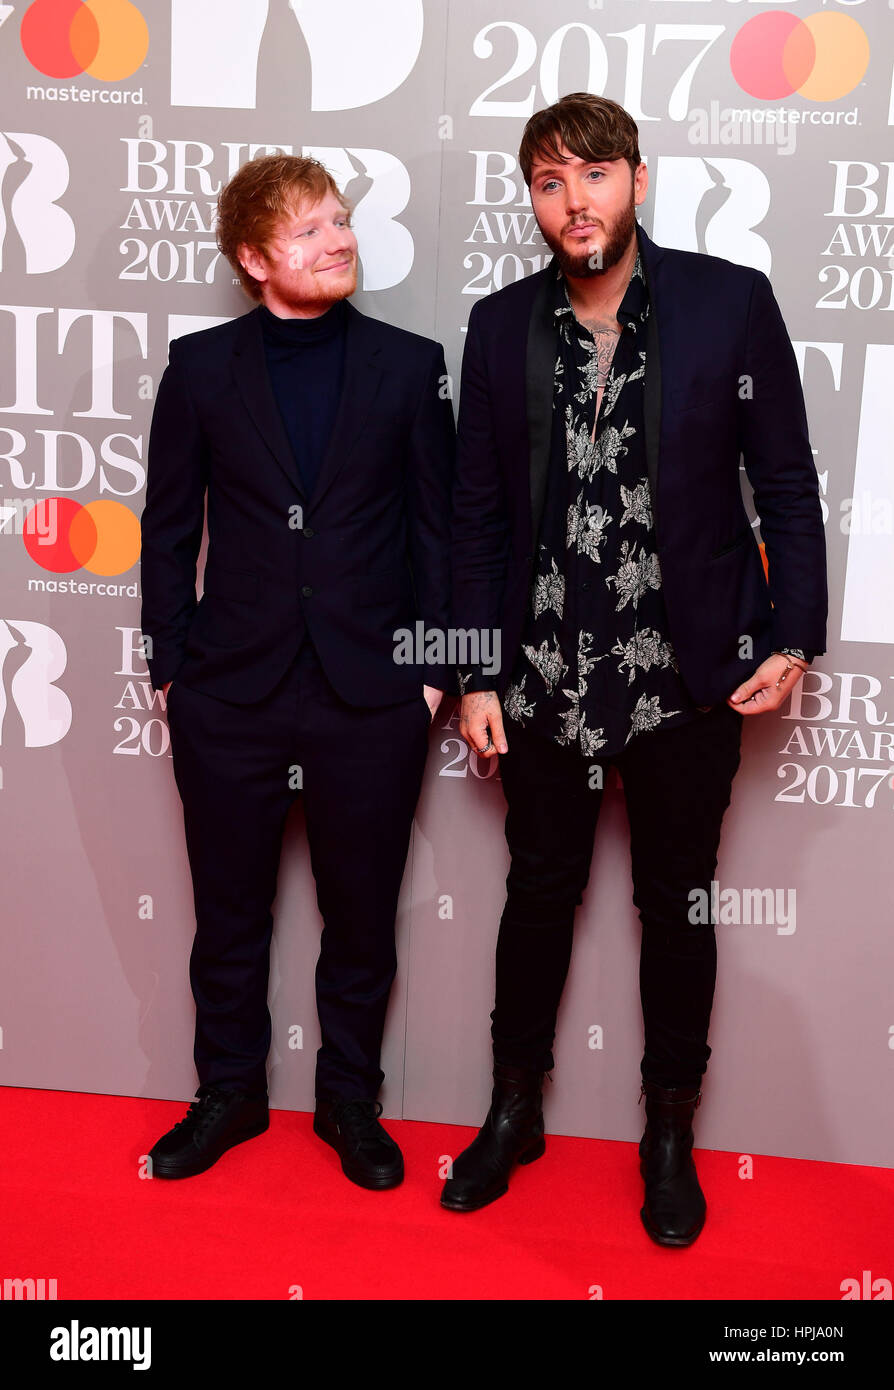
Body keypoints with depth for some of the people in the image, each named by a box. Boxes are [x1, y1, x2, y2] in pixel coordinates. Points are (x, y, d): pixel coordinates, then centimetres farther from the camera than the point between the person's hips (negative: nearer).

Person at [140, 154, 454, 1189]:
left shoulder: (409, 366, 1)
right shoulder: (201, 367, 1)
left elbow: (437, 528, 3)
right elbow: (169, 526, 5)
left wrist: (433, 668, -1)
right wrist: (171, 662, 2)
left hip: (372, 701, 0)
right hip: (231, 696, 1)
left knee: (361, 919, 12)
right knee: (228, 916, 14)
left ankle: (349, 1100, 33)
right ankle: (229, 1094, 36)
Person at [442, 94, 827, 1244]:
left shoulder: (731, 303, -5)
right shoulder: (500, 326, 1)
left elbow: (787, 483, 0)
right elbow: (477, 514, 4)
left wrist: (793, 636, -6)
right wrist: (475, 675, 2)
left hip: (688, 677, -1)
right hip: (545, 677, 2)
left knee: (677, 906, 12)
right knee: (538, 894, 15)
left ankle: (669, 1132, 32)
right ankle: (515, 1109, 35)